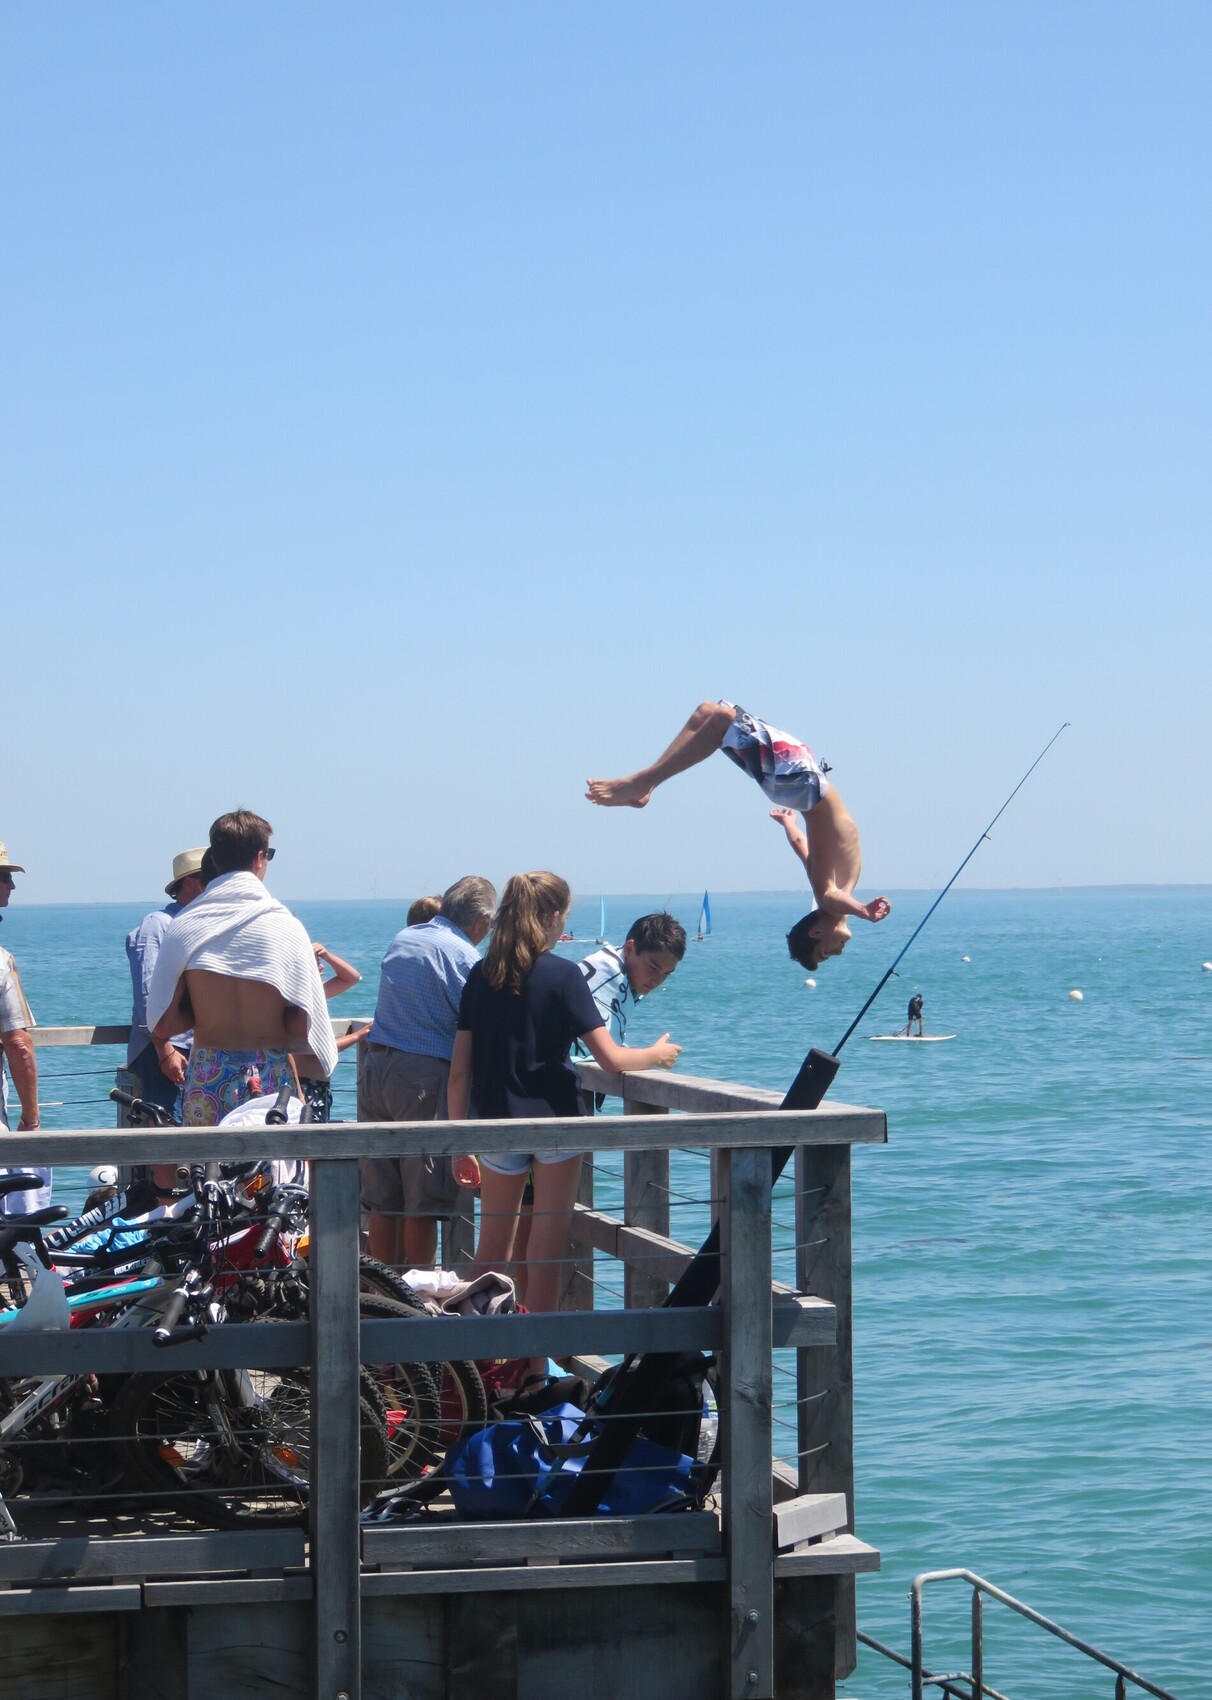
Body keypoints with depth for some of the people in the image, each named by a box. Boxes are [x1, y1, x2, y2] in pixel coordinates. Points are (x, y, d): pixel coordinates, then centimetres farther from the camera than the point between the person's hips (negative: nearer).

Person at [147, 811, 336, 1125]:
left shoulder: (184, 926, 0)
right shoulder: (284, 927, -6)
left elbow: (163, 1024, 0)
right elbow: (300, 1027, -8)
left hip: (207, 1084, 2)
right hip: (270, 1083, -2)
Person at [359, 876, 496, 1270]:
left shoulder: (401, 940, 14)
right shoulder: (465, 956, -9)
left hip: (375, 1065, 7)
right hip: (424, 1075, -7)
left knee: (381, 1200, 10)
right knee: (422, 1203, -1)